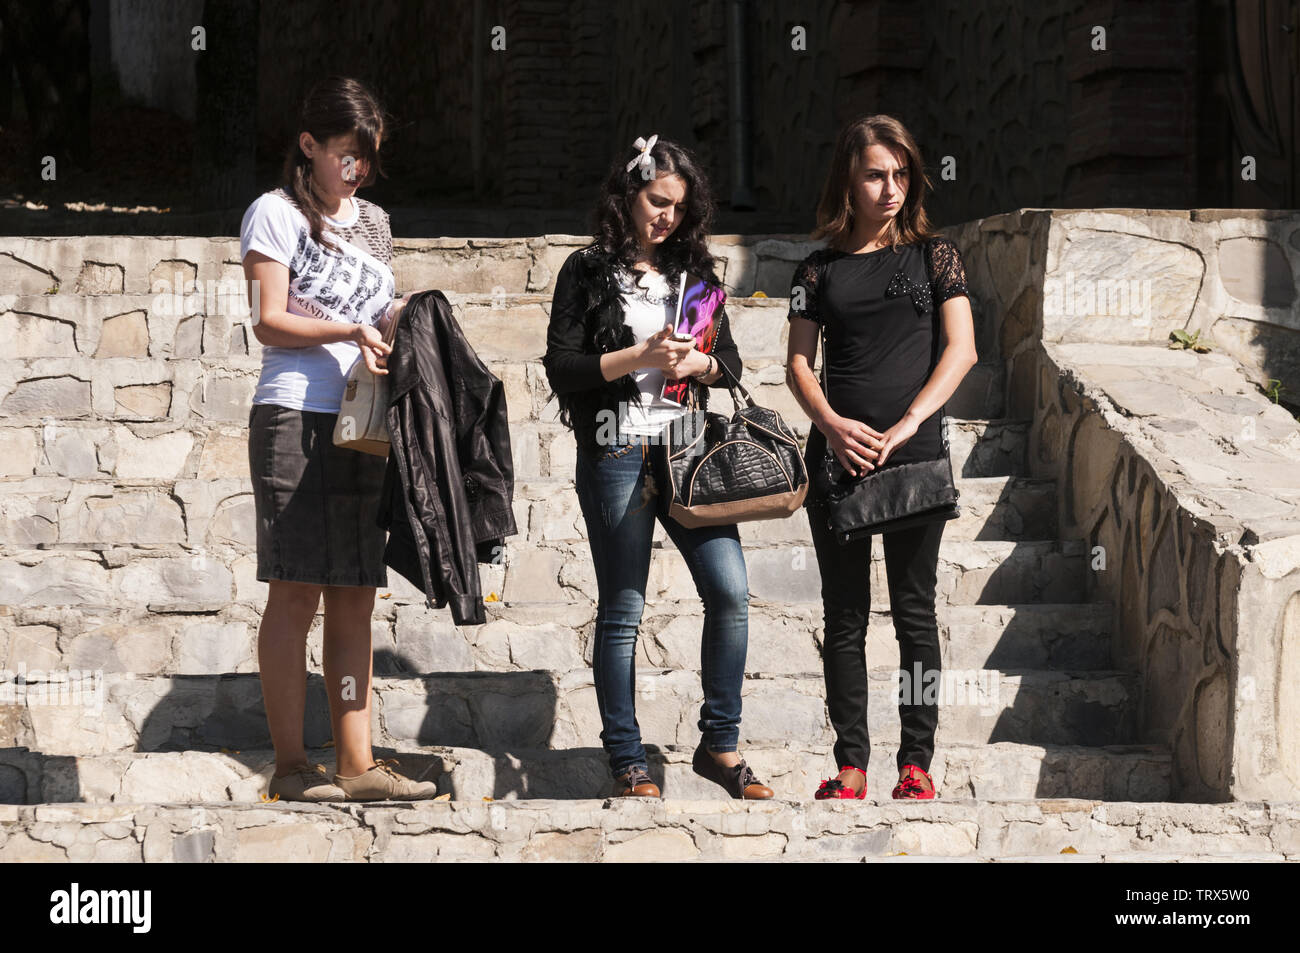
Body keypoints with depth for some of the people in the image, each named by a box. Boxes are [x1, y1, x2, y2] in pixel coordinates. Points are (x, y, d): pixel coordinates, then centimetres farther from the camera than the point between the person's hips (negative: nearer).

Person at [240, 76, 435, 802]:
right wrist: (350, 331, -16)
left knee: (355, 597, 4)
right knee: (297, 591, -6)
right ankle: (292, 765, -3)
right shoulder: (277, 213, 2)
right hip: (295, 416, -6)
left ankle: (357, 766, 4)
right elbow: (269, 322, -5)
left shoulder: (373, 222, 21)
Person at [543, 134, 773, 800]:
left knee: (730, 591, -8)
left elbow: (730, 360, 16)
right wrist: (639, 357, -15)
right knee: (621, 612, 1)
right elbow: (562, 368, -5)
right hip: (616, 456, -4)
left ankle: (719, 745, 5)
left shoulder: (692, 269, 16)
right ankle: (628, 764, 8)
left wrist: (698, 363, -6)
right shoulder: (588, 271, 2)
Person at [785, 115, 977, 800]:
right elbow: (798, 364, 6)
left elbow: (961, 350, -4)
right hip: (838, 454, 1)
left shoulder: (934, 256, 6)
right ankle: (851, 763, 9)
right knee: (844, 614, 4)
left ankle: (916, 762, 7)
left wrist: (905, 426, -15)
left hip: (915, 454, -1)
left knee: (913, 610, 2)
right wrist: (832, 424, -13)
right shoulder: (820, 269, 9)